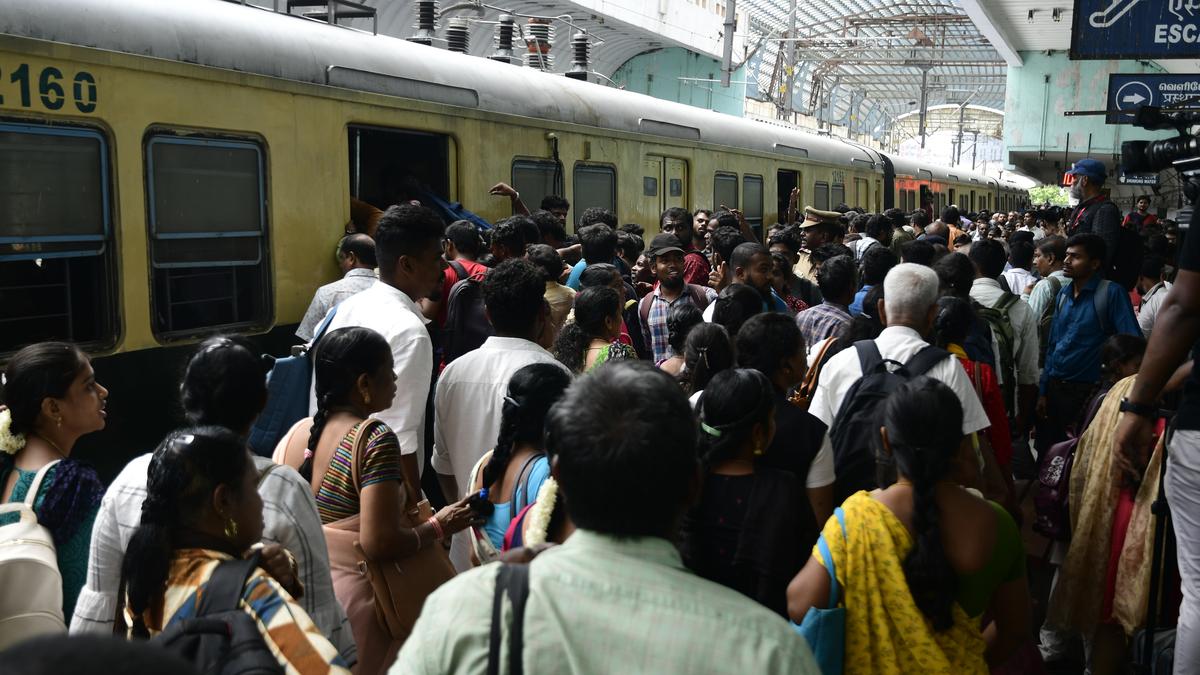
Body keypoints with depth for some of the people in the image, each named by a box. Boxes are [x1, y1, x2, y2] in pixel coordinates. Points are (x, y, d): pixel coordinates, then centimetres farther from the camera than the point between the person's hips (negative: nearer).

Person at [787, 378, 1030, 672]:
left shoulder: (857, 518, -24)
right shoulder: (995, 525, -15)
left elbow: (800, 606, -24)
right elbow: (1015, 629, -3)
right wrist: (966, 659, 13)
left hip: (872, 666, -2)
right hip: (959, 668, 2)